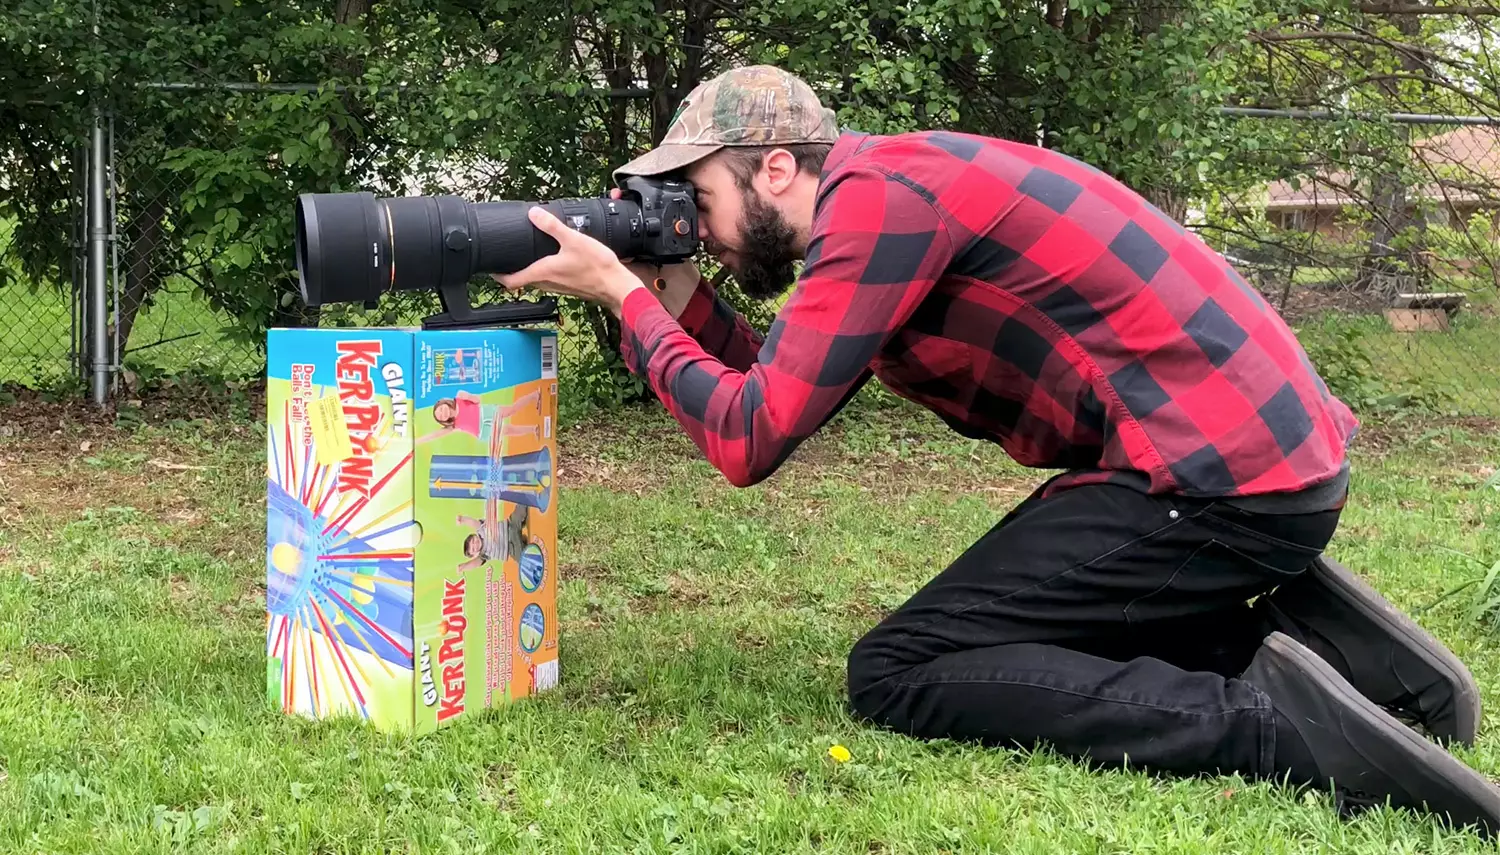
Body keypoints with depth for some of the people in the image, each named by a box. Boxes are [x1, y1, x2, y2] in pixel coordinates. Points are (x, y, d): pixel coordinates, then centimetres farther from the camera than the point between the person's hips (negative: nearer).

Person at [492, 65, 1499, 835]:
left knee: (896, 675, -6)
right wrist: (682, 295, 13)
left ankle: (1272, 719, -16)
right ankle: (1295, 636, 10)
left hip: (1223, 476, -10)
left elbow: (750, 439, -14)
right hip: (1267, 449, 10)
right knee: (1023, 634, 25)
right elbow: (789, 392, 23)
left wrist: (625, 298, -2)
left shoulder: (875, 198, -12)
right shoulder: (888, 191, 17)